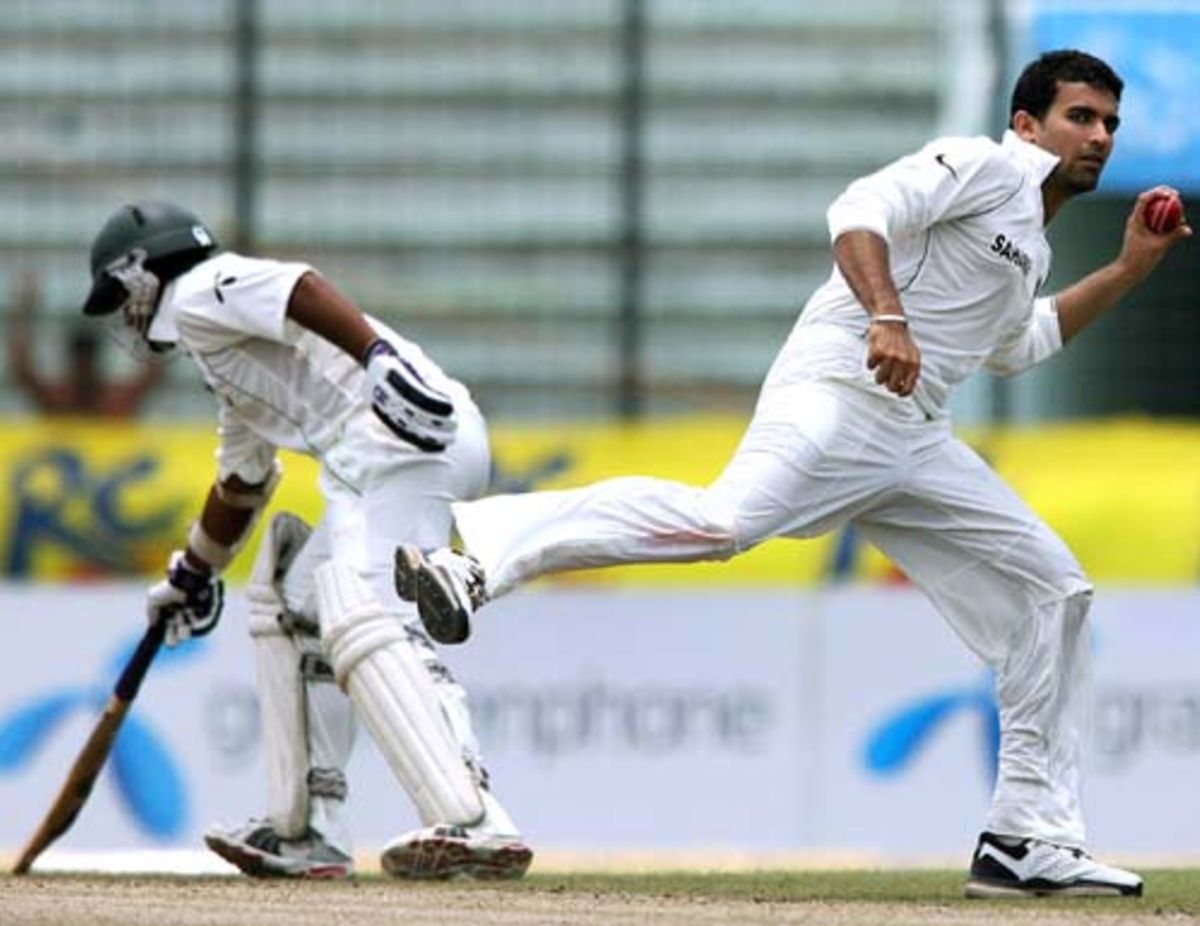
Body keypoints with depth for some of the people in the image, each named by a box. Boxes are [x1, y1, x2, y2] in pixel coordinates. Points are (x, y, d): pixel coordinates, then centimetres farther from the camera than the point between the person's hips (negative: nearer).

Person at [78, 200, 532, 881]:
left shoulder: (197, 295, 6)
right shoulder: (229, 365, 35)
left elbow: (300, 291, -14)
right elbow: (240, 484, 48)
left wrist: (379, 357, -29)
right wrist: (194, 572, 61)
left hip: (390, 435, -10)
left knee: (361, 619, -24)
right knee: (296, 608, 22)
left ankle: (475, 823, -40)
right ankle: (307, 832, 21)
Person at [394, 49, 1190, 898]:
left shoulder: (1031, 242, 28)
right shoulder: (983, 166, -1)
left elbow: (1016, 346, 45)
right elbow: (860, 213, -16)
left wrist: (1128, 270, 37)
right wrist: (887, 316, -32)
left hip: (916, 440, 10)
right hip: (840, 396, -10)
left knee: (1051, 590, 8)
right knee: (723, 520, -34)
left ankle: (1030, 842, 12)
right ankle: (480, 559, -42)